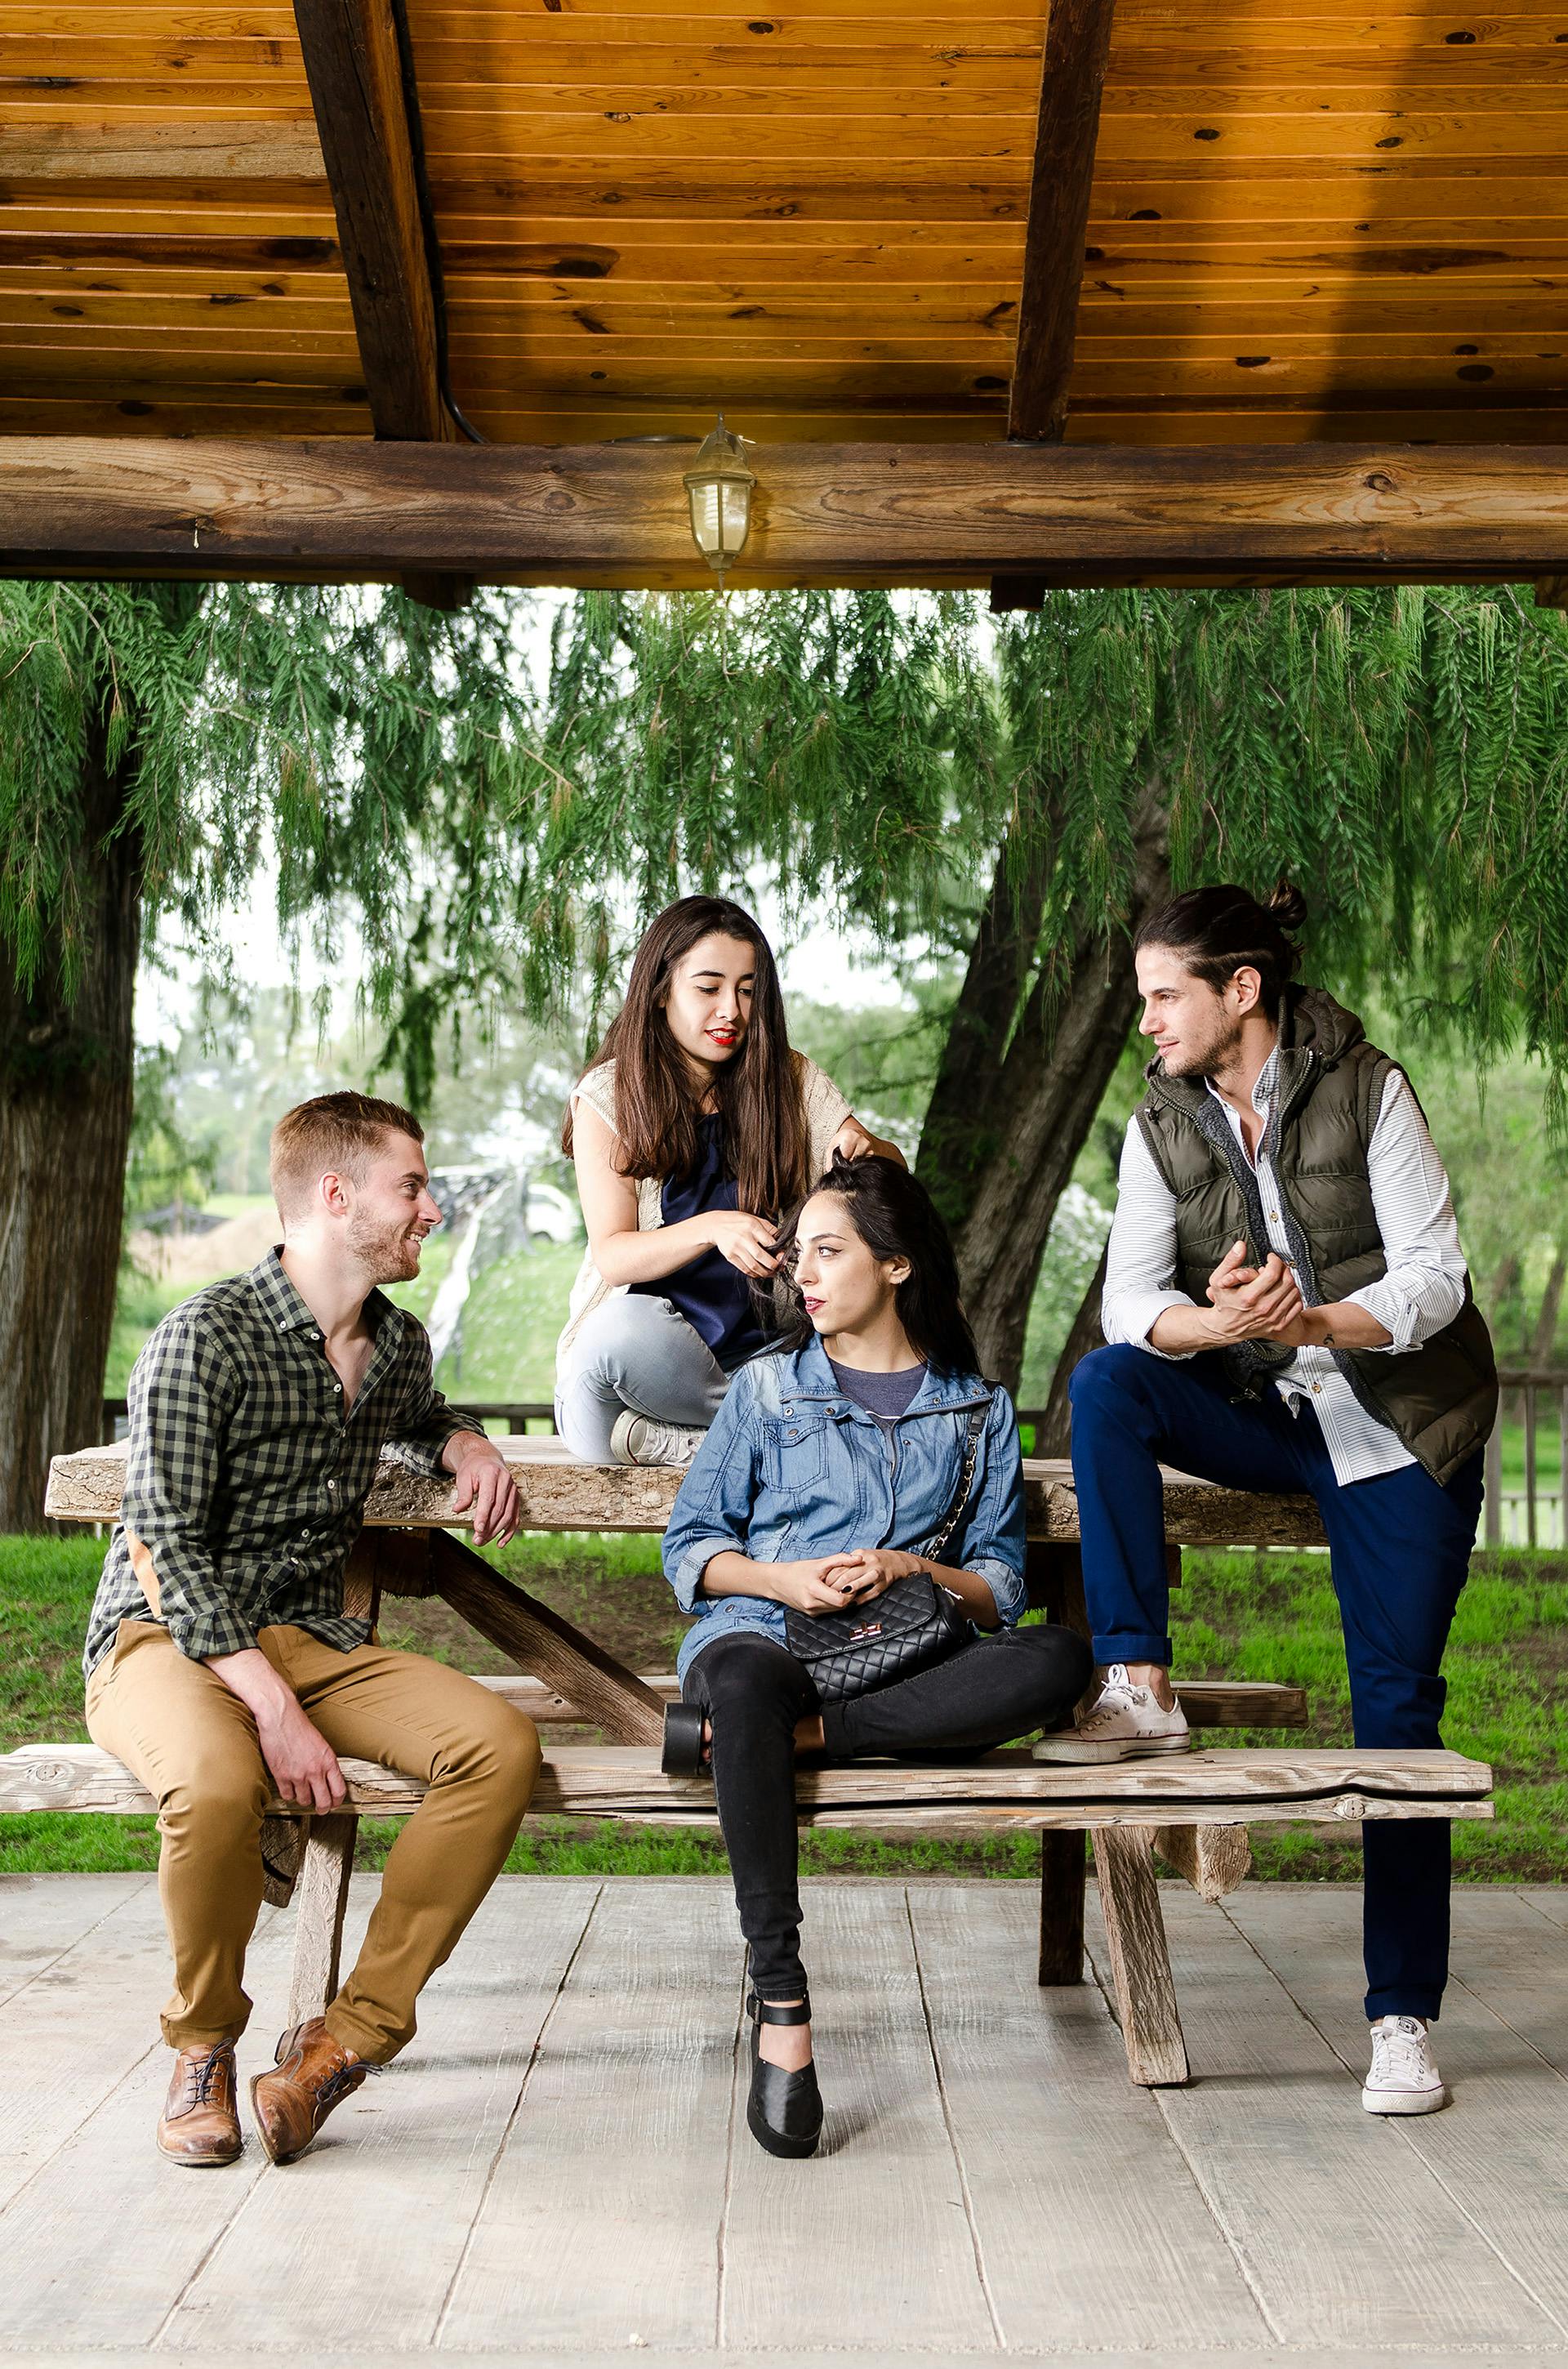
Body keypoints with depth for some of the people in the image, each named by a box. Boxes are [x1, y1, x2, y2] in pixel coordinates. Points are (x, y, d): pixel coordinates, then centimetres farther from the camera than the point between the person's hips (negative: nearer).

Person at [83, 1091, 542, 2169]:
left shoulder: (398, 1342, 9)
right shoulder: (205, 1340, -14)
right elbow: (169, 1549, -18)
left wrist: (469, 1446, 10)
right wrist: (275, 1709, -27)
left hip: (311, 1633, 6)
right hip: (166, 1637, -6)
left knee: (503, 1743, -21)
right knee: (219, 1784, -39)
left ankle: (349, 2037, -15)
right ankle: (204, 2043, -10)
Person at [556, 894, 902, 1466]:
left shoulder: (792, 1081, 6)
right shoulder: (608, 1096, -3)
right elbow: (611, 1257, -12)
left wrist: (867, 1154, -20)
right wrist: (711, 1228, -32)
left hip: (759, 1349, 3)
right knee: (625, 1329, -39)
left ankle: (646, 1437, -19)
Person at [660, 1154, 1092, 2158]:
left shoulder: (979, 1409, 16)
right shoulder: (767, 1388, 16)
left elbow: (1001, 1581, 12)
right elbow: (691, 1547, 14)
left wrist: (910, 1569, -8)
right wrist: (783, 1579, -7)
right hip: (765, 1631, -1)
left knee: (1061, 1659, -30)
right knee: (748, 1682, -41)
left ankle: (802, 1732, -32)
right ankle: (781, 1999, -37)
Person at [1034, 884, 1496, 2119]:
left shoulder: (1366, 1088, -12)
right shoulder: (1162, 1125, -2)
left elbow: (1435, 1275, -17)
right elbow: (1130, 1299, -13)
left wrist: (1321, 1322, -36)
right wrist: (1212, 1322, -36)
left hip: (1398, 1425, -3)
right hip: (1257, 1414, 4)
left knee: (1397, 1703, -7)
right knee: (1105, 1385, -25)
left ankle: (1404, 2013, 2)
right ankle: (1141, 1691, -25)